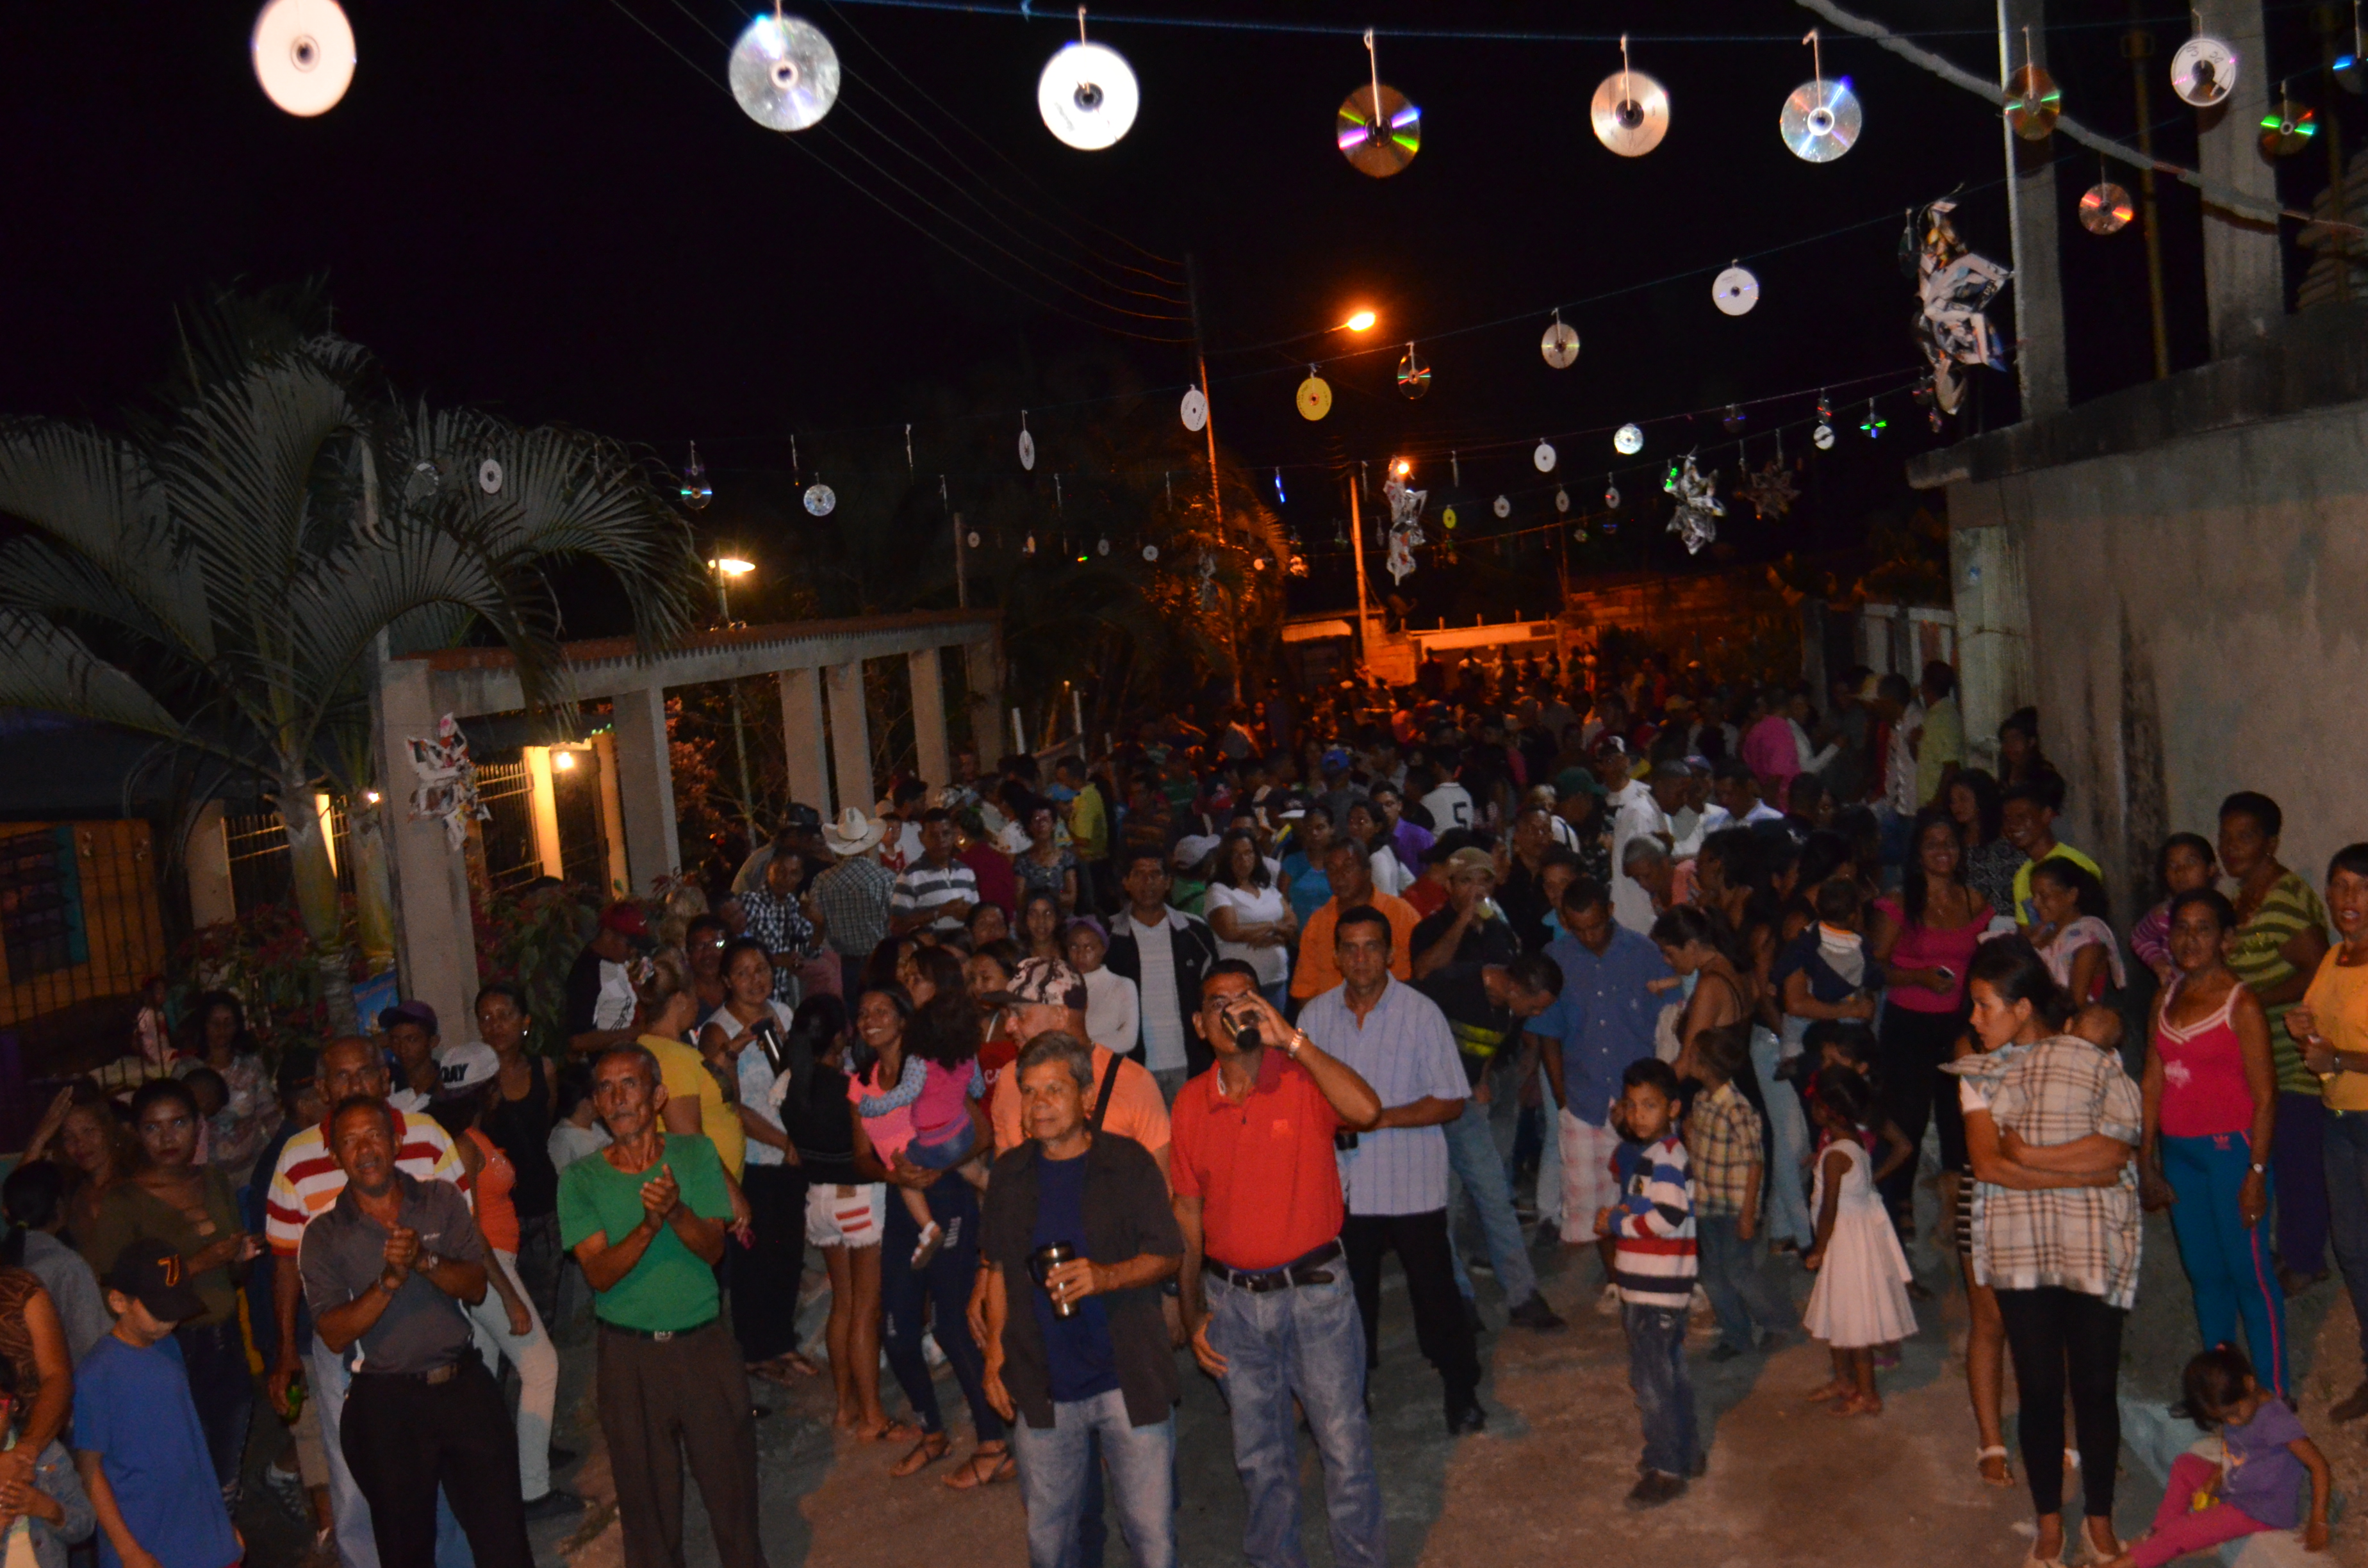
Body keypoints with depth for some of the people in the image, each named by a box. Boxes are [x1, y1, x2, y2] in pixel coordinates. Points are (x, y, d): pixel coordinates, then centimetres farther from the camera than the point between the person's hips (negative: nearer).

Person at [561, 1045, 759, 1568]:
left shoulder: (695, 1154, 0)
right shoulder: (581, 1178, -2)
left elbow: (712, 1248, -8)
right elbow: (600, 1274, -11)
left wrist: (676, 1211, -27)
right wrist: (648, 1226, -27)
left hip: (703, 1344, 0)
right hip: (628, 1354, 0)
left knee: (731, 1483, 6)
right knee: (647, 1500, 9)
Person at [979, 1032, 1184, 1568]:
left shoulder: (1128, 1163, -4)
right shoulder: (1010, 1173, 7)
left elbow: (1169, 1256, -3)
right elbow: (999, 1270, 15)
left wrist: (1106, 1276, -20)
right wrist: (995, 1350, 7)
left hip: (1130, 1381, -3)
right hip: (1044, 1387, 3)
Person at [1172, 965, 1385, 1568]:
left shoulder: (1303, 1081, -7)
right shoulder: (1191, 1103, 2)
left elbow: (1366, 1110, -30)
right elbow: (1187, 1214, 8)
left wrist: (1290, 1039, -27)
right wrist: (1193, 1315, 6)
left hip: (1316, 1291, -3)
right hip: (1233, 1301, 3)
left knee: (1345, 1447, 3)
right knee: (1260, 1458, 15)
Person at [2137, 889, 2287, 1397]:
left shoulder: (2242, 1004, -9)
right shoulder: (2165, 1000, 10)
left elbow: (2265, 1096, -11)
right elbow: (2153, 1082, 11)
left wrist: (2257, 1173, -15)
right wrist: (2147, 1158, 9)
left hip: (2230, 1147, -6)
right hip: (2178, 1150, 6)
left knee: (2248, 1271, -2)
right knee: (2203, 1272, 13)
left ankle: (2273, 1394, 6)